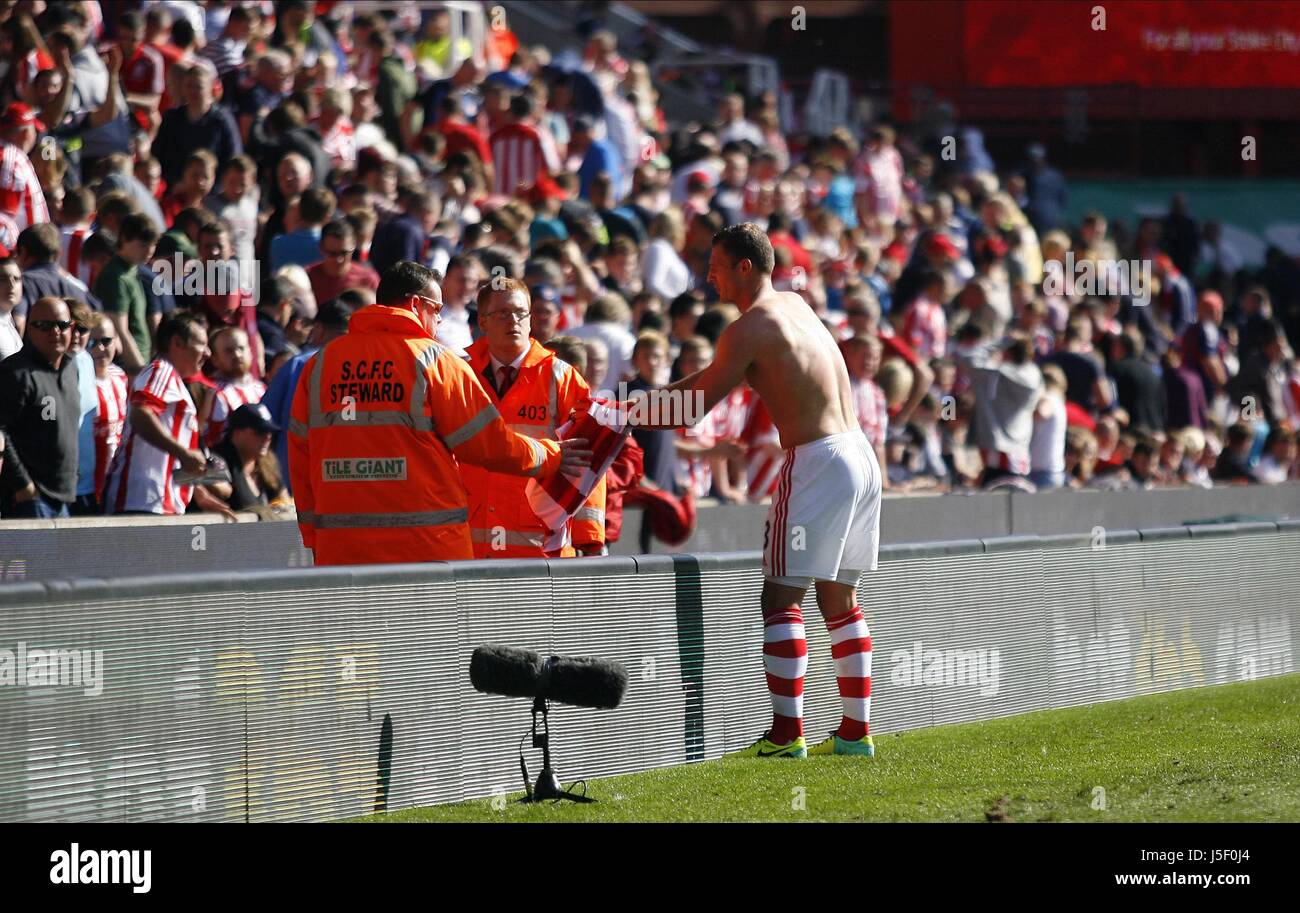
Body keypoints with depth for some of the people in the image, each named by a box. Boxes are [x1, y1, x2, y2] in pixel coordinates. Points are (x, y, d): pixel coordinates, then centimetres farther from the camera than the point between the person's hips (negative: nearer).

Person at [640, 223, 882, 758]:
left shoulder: (750, 328, -10)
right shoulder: (794, 305, 17)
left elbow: (694, 408, -8)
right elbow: (716, 375, 26)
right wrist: (651, 399, 23)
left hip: (817, 462, -9)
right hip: (861, 454, 9)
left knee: (781, 598, -5)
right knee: (840, 599, 14)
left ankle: (786, 735, -9)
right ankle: (855, 733, 15)